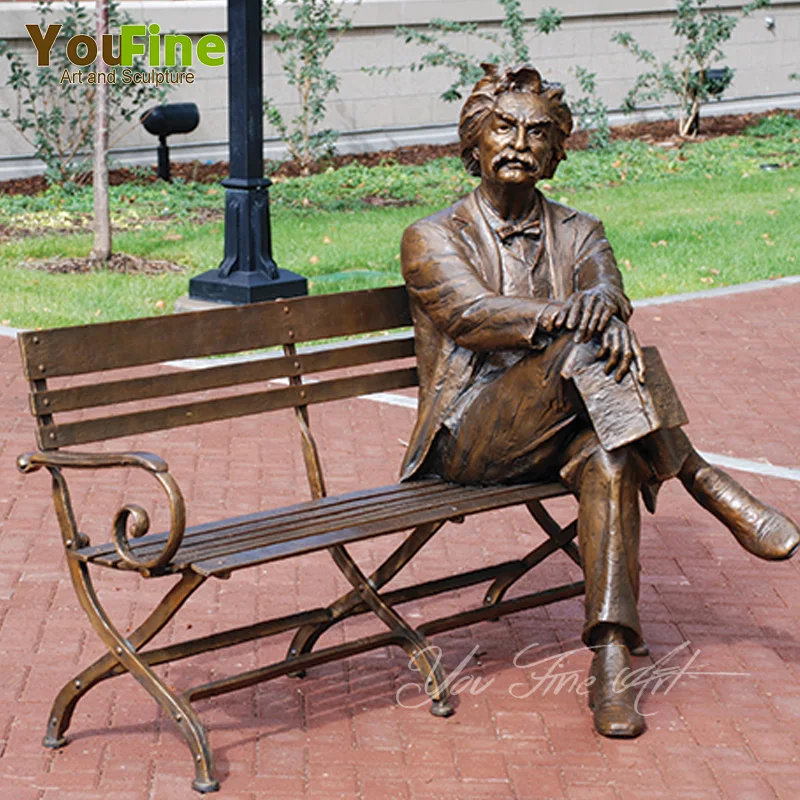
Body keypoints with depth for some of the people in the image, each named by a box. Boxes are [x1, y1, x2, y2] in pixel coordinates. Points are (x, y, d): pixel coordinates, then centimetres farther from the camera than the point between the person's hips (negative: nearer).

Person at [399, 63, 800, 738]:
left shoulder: (579, 234, 19)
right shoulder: (432, 239, 8)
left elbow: (608, 288, -5)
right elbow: (472, 316, -13)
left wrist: (600, 302, -32)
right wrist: (567, 316, -30)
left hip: (562, 432, 3)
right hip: (470, 439, -3)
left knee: (609, 459, -34)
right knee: (592, 344, -30)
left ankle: (611, 665, -40)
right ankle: (703, 481, -20)